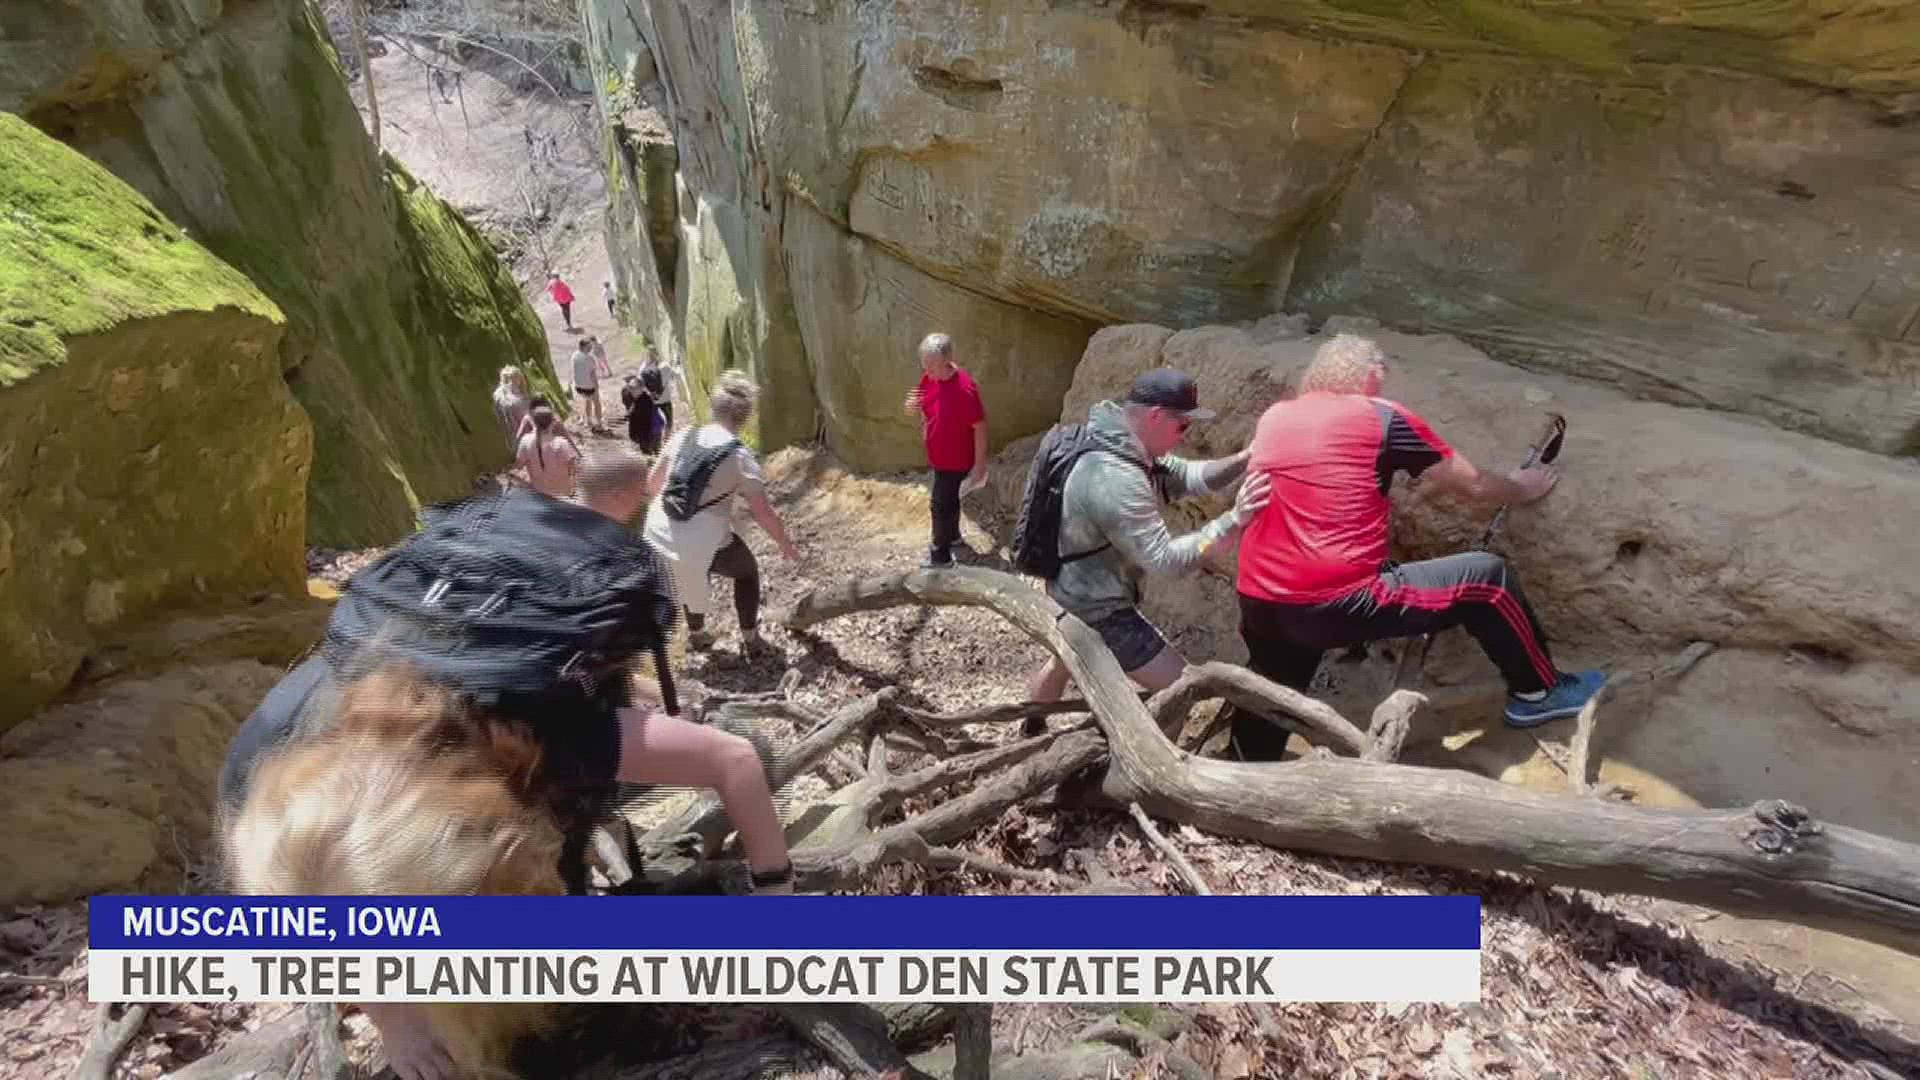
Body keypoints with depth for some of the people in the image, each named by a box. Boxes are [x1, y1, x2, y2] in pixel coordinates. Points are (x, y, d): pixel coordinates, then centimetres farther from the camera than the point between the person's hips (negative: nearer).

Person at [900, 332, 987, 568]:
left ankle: (941, 555, 21)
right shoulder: (929, 378, -7)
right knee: (949, 498, 27)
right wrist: (912, 407, -18)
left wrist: (979, 464, -17)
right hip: (938, 456, 8)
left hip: (956, 460, -8)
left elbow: (980, 427, -23)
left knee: (941, 504, 3)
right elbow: (920, 409, 8)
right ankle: (952, 534, 49)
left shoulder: (964, 388, -31)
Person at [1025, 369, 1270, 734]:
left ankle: (1032, 733, 59)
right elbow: (1166, 559, -34)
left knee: (1065, 660, 35)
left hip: (1074, 593, 11)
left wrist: (1246, 458, -17)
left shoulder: (1130, 448, -2)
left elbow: (1189, 477, -3)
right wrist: (1234, 520, -38)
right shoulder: (1115, 479, -34)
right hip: (1098, 609, -11)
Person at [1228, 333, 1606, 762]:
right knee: (1487, 577, 15)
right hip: (1341, 604, -5)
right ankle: (1539, 693, 33)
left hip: (1260, 608, 5)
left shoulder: (1272, 418, 14)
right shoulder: (1383, 416, 2)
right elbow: (1474, 486, 13)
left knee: (1260, 733, 24)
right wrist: (1522, 488, 34)